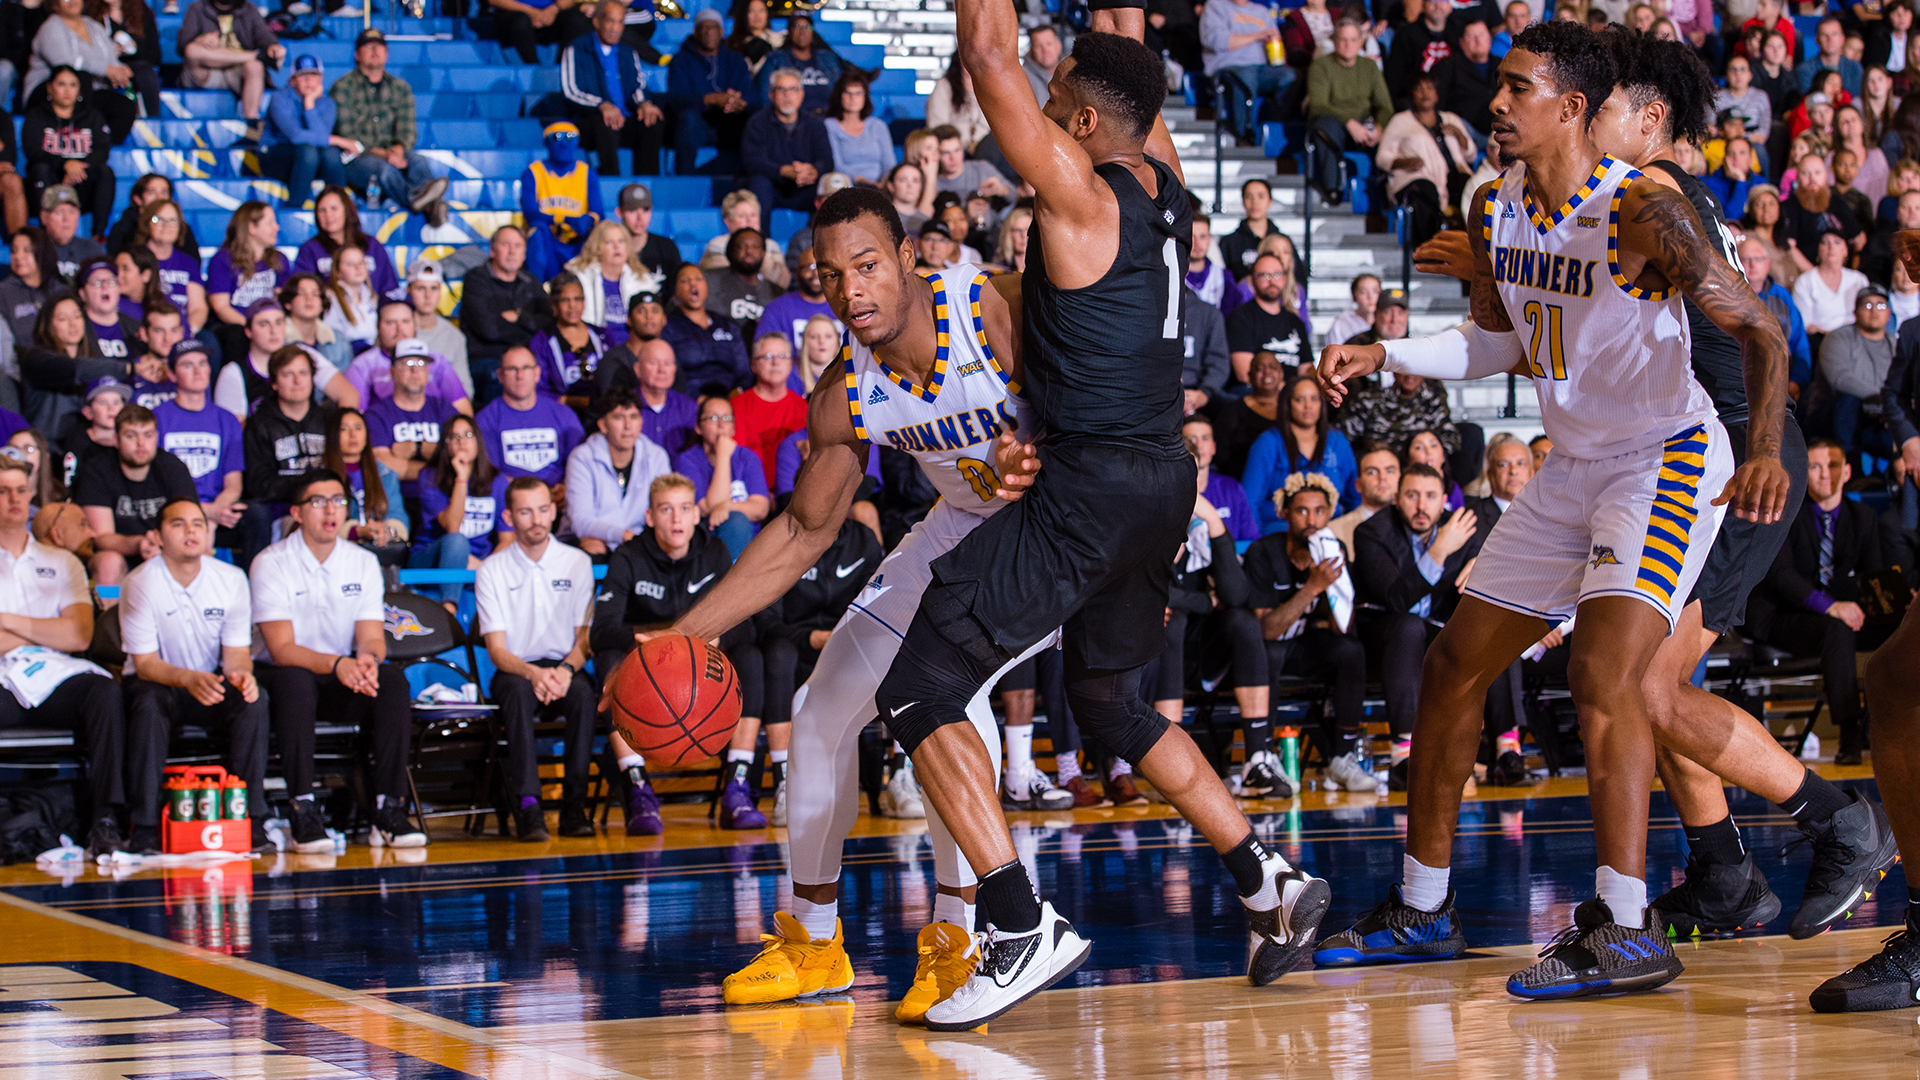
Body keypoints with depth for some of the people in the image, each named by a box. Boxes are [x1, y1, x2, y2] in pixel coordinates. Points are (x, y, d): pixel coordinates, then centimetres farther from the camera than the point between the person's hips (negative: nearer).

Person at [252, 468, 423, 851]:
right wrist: (337, 664, -37)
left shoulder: (363, 563, 4)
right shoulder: (271, 564, -11)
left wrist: (368, 659, -29)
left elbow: (372, 638, -3)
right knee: (297, 681, -38)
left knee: (393, 680, -25)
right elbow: (282, 649, -19)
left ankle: (388, 812, -28)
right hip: (280, 674, -4)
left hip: (342, 681, 4)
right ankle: (302, 812, -37)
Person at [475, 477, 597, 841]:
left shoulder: (576, 562, 7)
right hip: (515, 670, -1)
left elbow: (585, 637, 6)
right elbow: (497, 650, -3)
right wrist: (533, 673, -24)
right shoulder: (492, 571, 2)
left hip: (565, 668, 1)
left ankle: (574, 805, -31)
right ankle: (527, 806, -43)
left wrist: (566, 670, -17)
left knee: (583, 692, -34)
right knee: (519, 691, -37)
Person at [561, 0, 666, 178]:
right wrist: (601, 105, -26)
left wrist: (643, 104, -16)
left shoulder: (628, 53, 23)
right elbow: (570, 91, -7)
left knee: (655, 122, -27)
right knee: (606, 124, -39)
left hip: (627, 122, 4)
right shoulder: (576, 50, 6)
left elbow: (639, 85, 11)